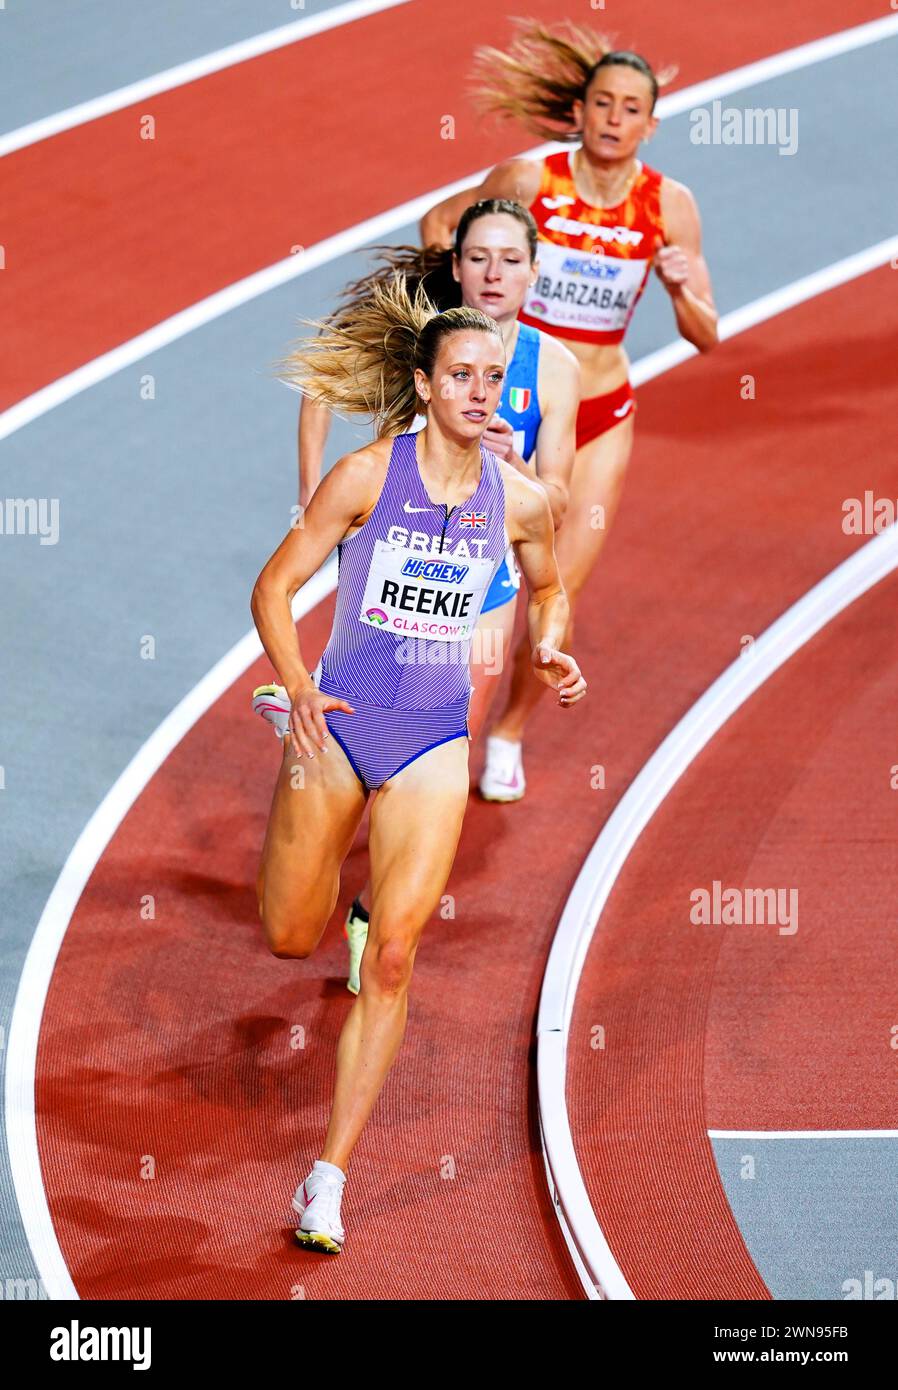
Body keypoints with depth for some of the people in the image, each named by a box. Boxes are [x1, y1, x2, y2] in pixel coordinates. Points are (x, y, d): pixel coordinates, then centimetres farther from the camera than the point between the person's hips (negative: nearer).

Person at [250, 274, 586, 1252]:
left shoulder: (520, 500, -2)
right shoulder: (367, 475, -10)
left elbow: (548, 590, 19)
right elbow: (275, 586, -6)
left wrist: (550, 651, -2)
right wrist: (298, 690, -19)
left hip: (434, 740, 1)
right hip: (340, 720, -1)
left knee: (393, 956, -8)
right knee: (291, 939, 8)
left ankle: (329, 1178, -1)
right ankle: (323, 857, 46)